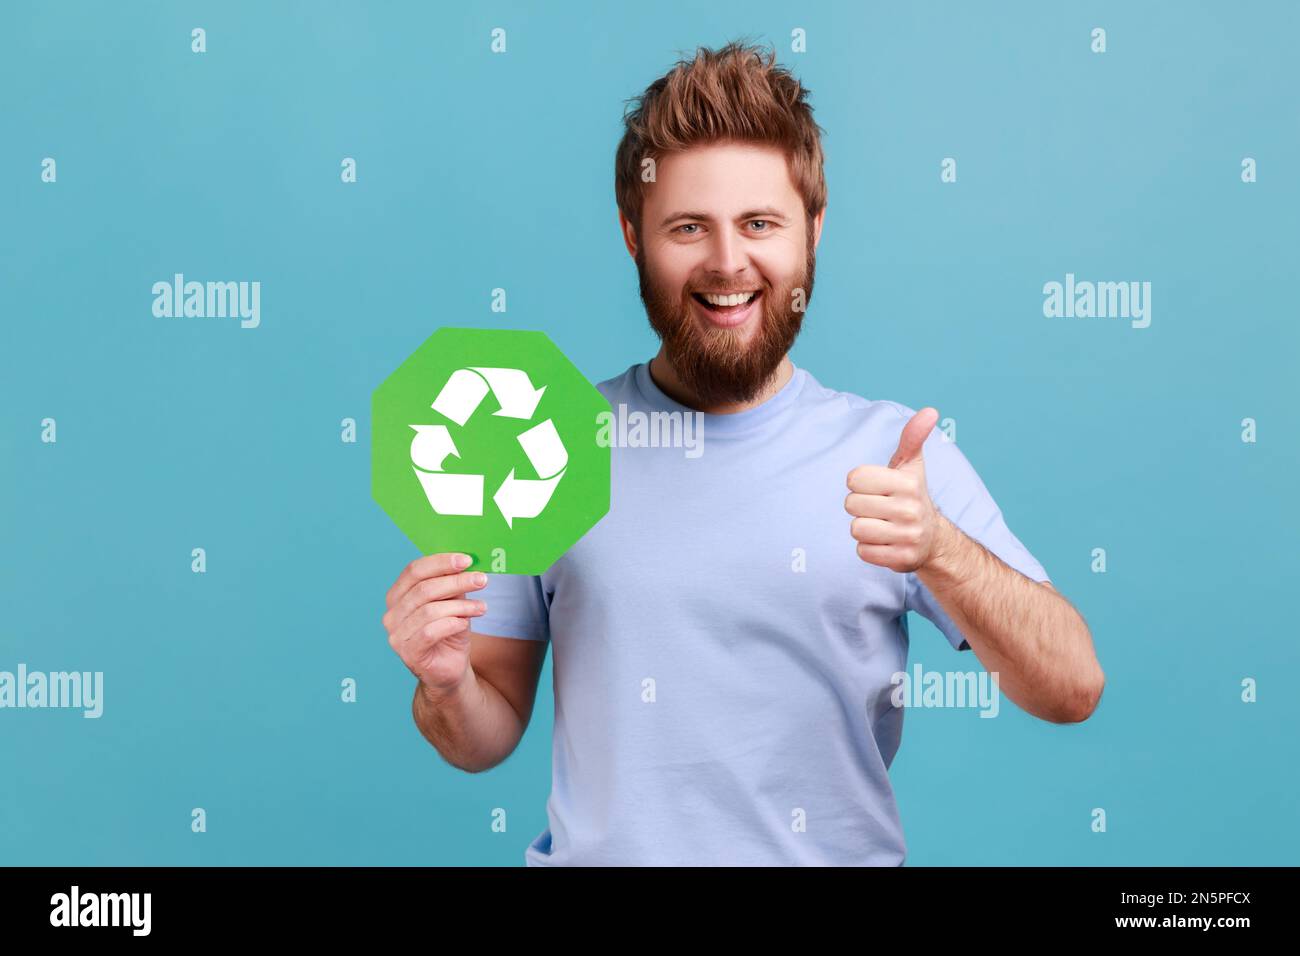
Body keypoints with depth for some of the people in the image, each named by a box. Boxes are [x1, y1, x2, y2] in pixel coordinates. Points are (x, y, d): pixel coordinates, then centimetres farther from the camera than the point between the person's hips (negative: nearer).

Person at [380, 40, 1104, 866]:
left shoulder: (898, 454, -3)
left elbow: (1072, 691, -7)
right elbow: (490, 736, 5)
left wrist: (940, 549, -22)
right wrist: (447, 684, -16)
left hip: (842, 851, 0)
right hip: (605, 850, 1)